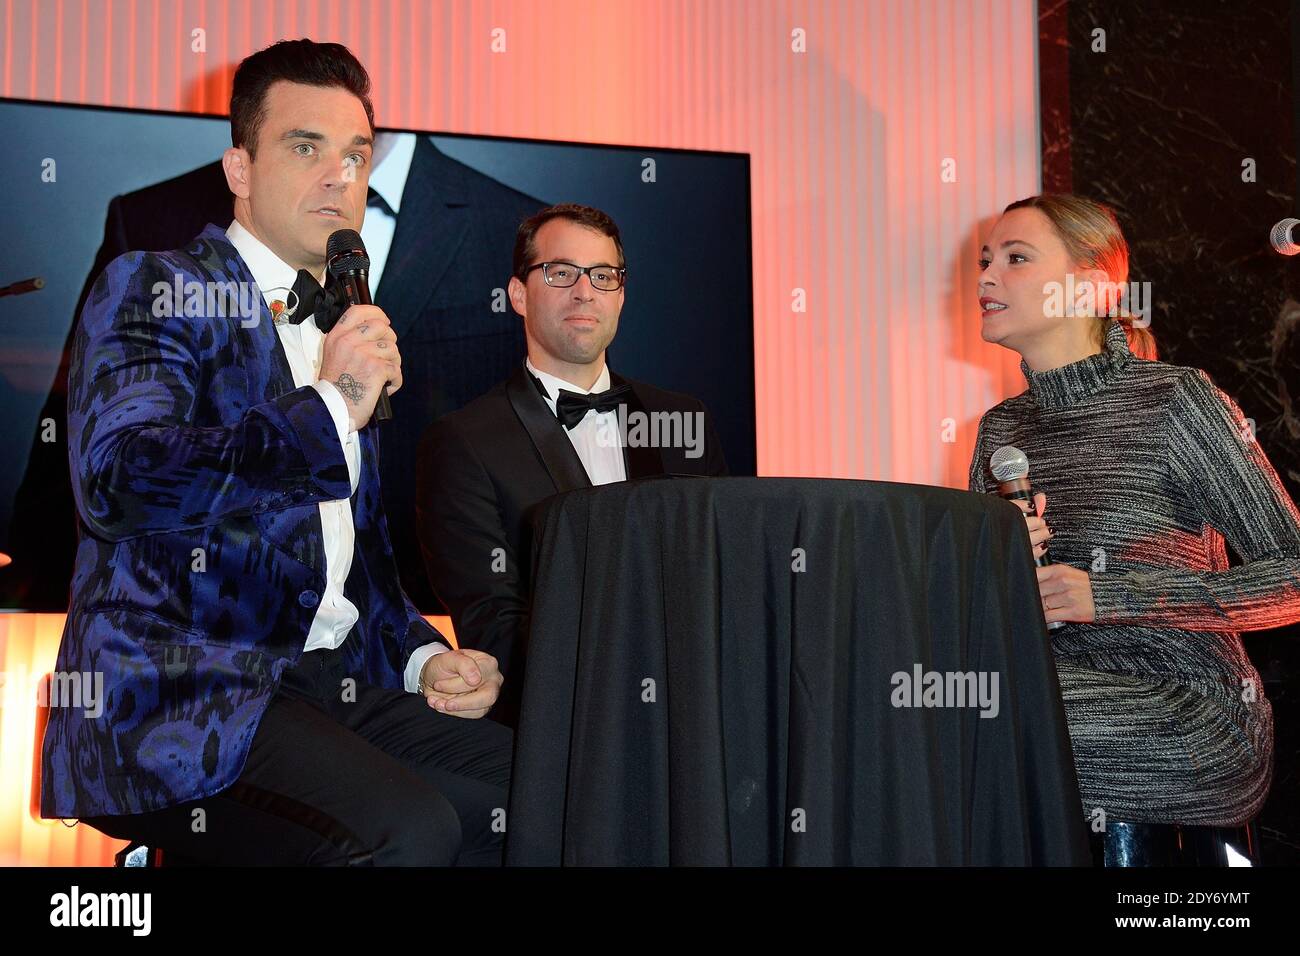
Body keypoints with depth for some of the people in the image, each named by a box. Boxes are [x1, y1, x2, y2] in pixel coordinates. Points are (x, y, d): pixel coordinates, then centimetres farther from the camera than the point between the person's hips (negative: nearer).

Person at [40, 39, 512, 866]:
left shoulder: (348, 334, 22)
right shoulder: (150, 288, 1)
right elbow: (118, 480, -19)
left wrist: (426, 657, 7)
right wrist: (327, 412, -16)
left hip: (328, 685, 7)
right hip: (172, 695, -6)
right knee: (406, 828, -30)